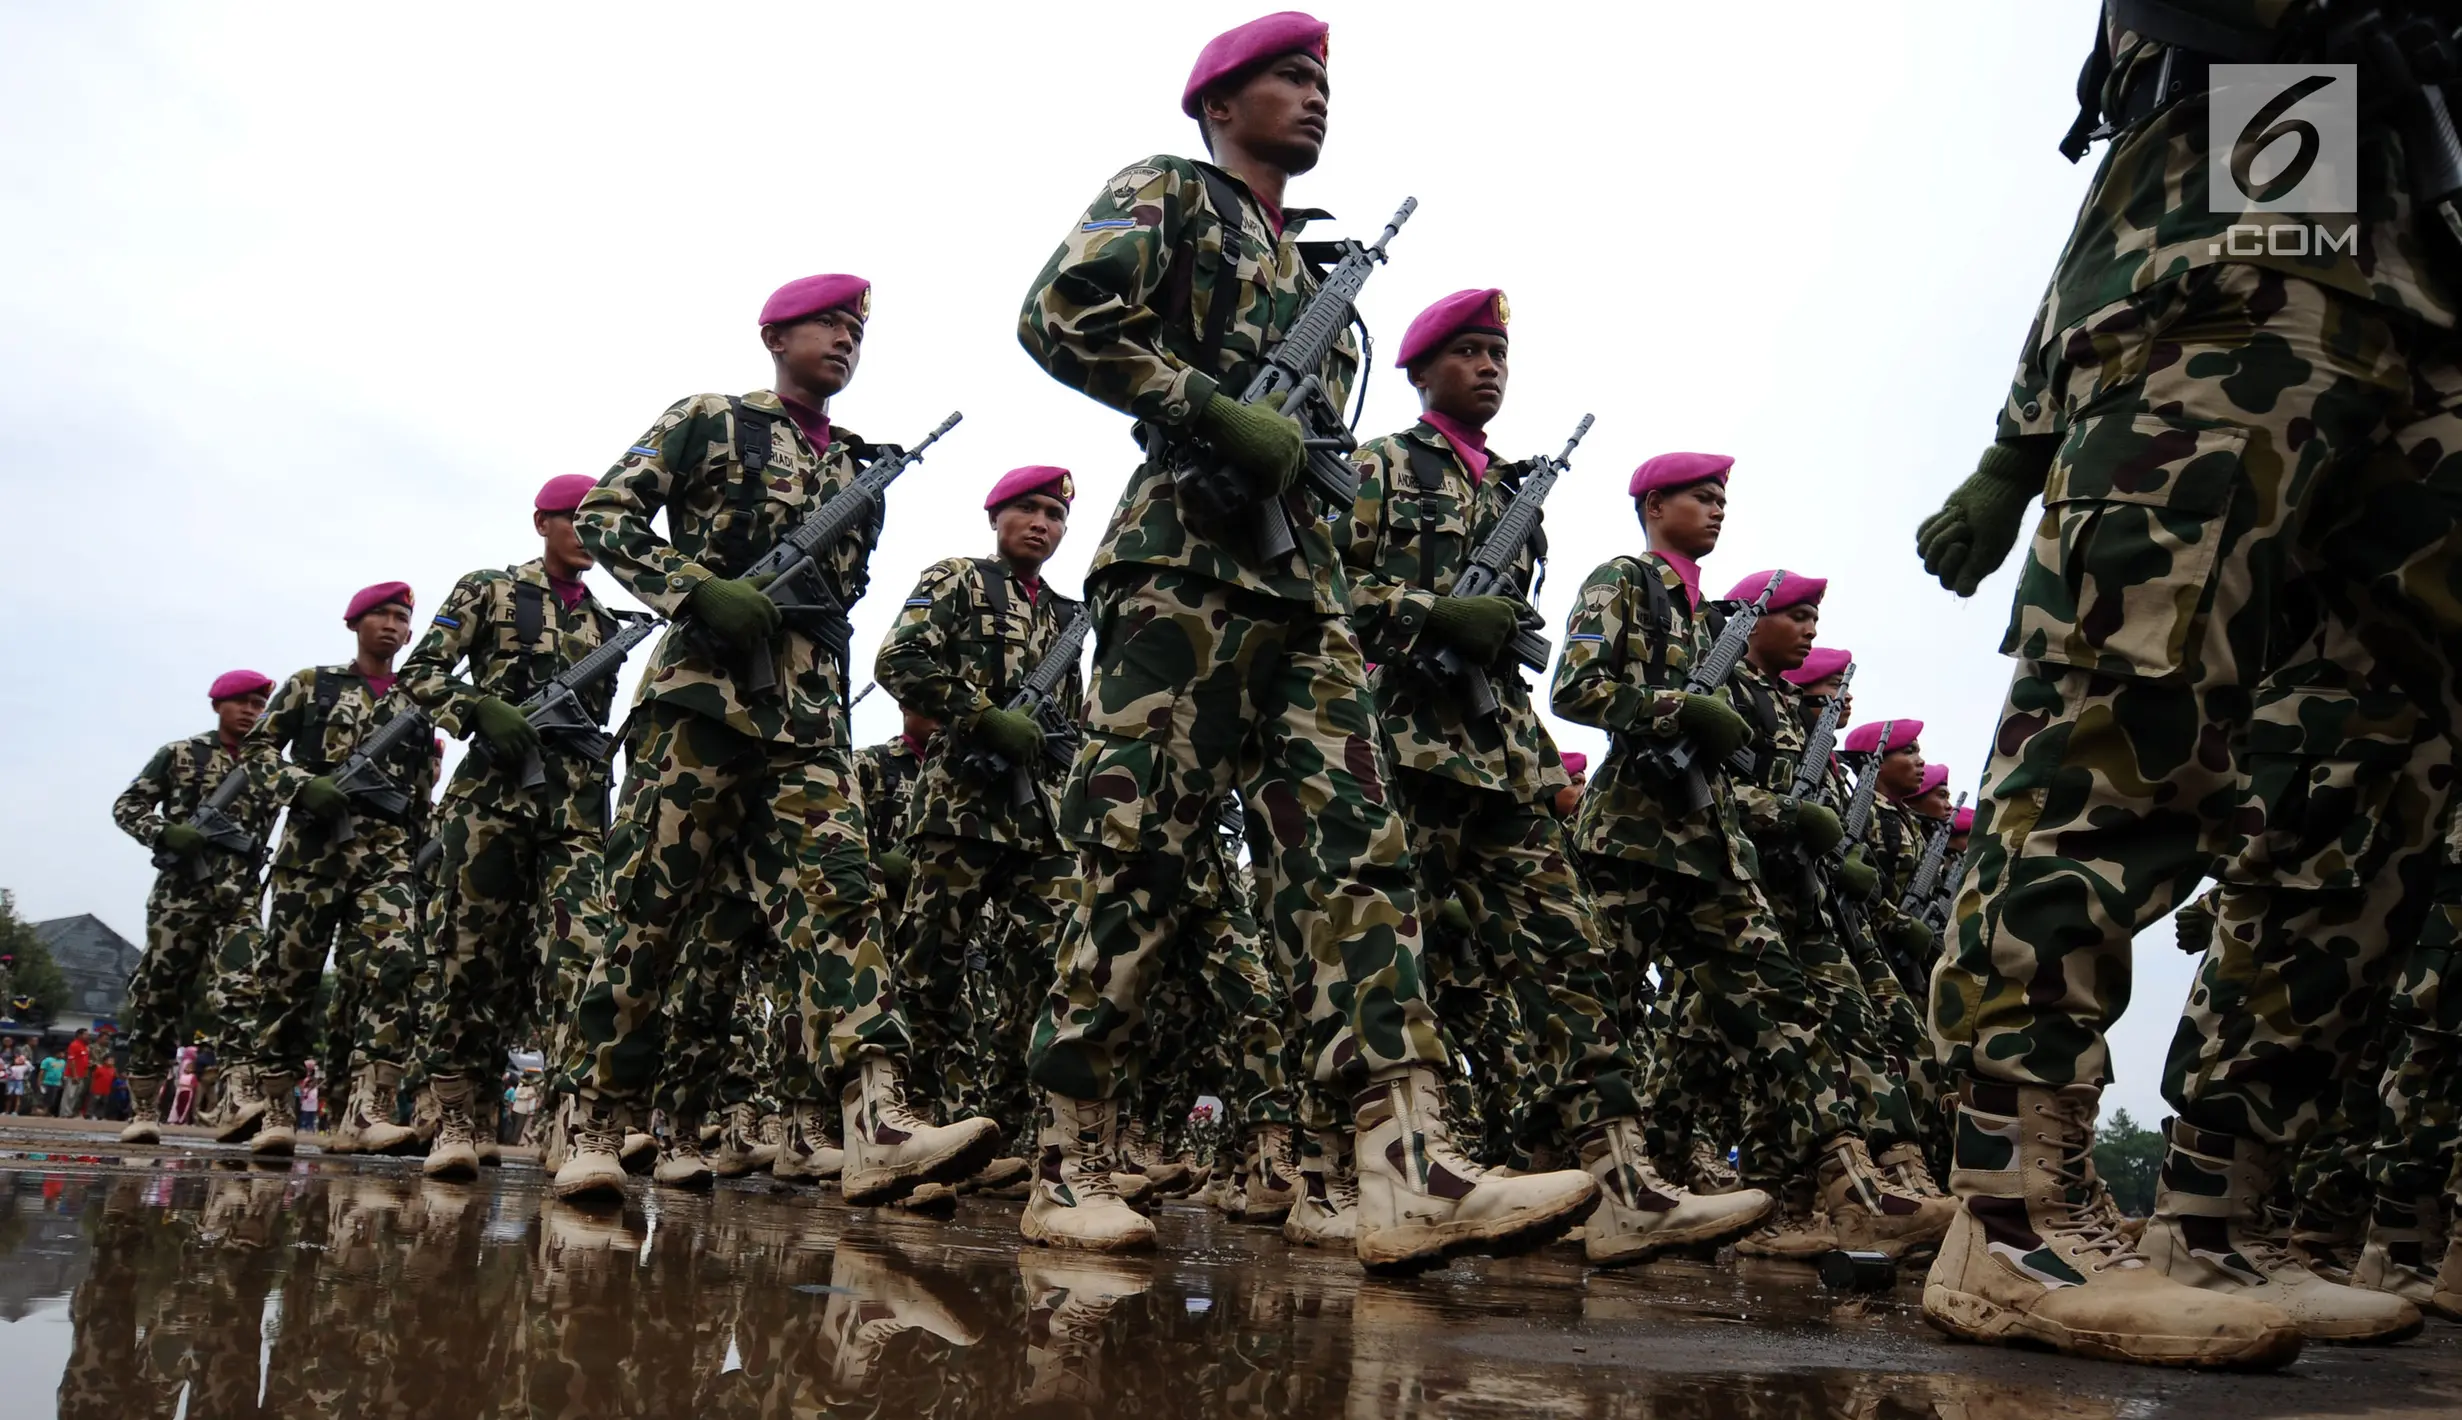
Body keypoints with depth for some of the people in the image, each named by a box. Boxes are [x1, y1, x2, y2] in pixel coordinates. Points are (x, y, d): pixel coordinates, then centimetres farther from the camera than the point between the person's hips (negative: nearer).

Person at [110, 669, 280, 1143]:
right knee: (157, 996, 1)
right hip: (181, 892, -1)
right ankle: (142, 1108, 9)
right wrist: (164, 833, -11)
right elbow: (126, 806, 7)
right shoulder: (180, 754, 8)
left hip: (241, 897, 1)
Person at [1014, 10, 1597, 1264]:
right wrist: (1216, 412, -14)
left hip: (1300, 586, 7)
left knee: (1355, 858, -8)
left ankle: (1412, 1175, -16)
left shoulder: (1308, 266, 29)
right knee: (1133, 867, -7)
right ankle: (1069, 1171, 2)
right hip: (1181, 563, -7)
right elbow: (1058, 315, -10)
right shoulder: (1167, 196, 7)